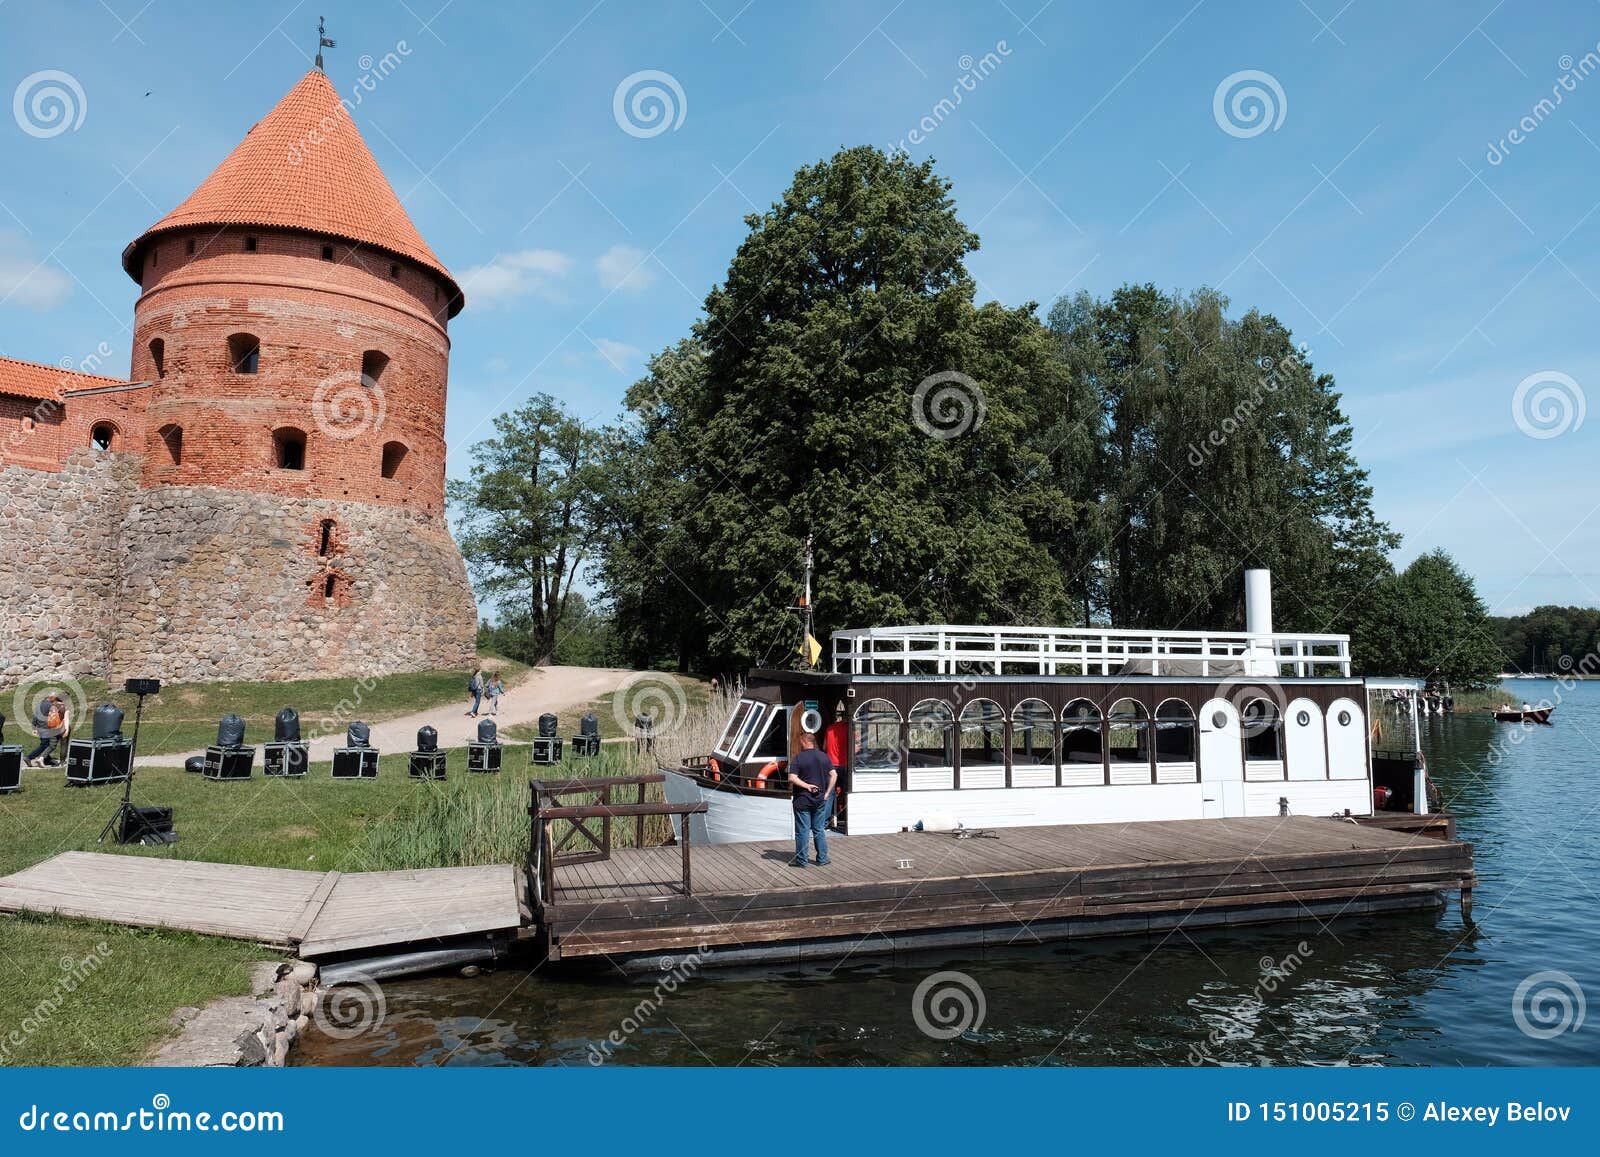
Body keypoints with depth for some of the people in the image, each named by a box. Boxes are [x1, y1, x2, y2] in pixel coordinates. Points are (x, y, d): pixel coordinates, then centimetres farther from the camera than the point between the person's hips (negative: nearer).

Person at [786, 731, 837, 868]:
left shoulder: (798, 758, -10)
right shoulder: (824, 756, 3)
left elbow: (792, 778, -20)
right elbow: (834, 775, 1)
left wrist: (806, 786, -14)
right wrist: (827, 793, 2)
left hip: (802, 800, -4)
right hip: (820, 800, 4)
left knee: (802, 831, 4)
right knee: (819, 830, 14)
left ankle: (801, 860, 11)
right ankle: (822, 859, 17)